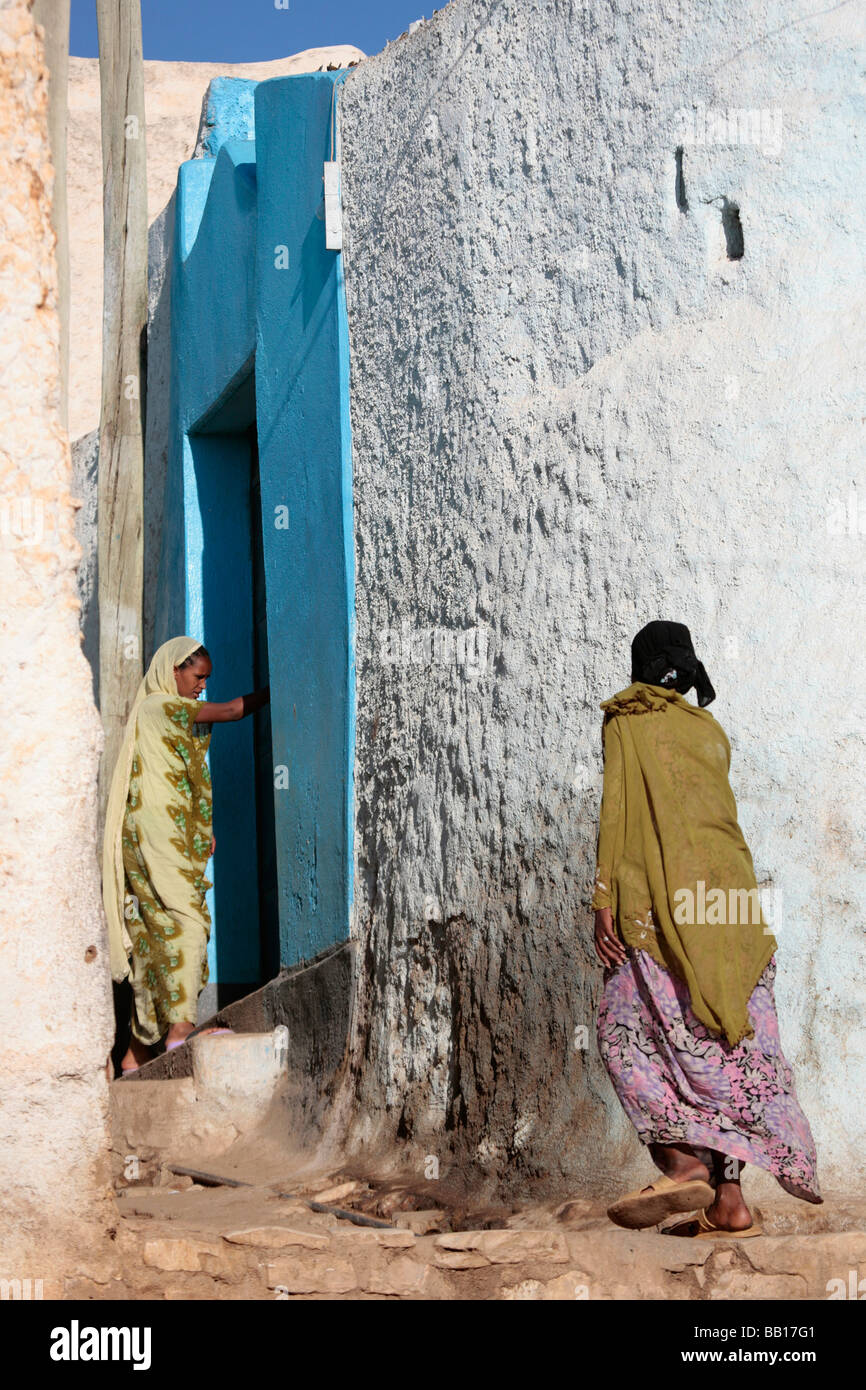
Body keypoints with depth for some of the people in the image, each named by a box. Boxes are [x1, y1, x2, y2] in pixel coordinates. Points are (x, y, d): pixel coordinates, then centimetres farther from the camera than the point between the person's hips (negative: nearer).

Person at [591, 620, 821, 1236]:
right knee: (723, 1045, 4)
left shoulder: (625, 724, 3)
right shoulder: (710, 731, 18)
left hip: (663, 905, -5)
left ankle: (684, 1161, -18)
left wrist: (604, 899, -8)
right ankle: (728, 1197, -1)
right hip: (731, 899, 5)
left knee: (629, 1030, -1)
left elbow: (616, 809, -6)